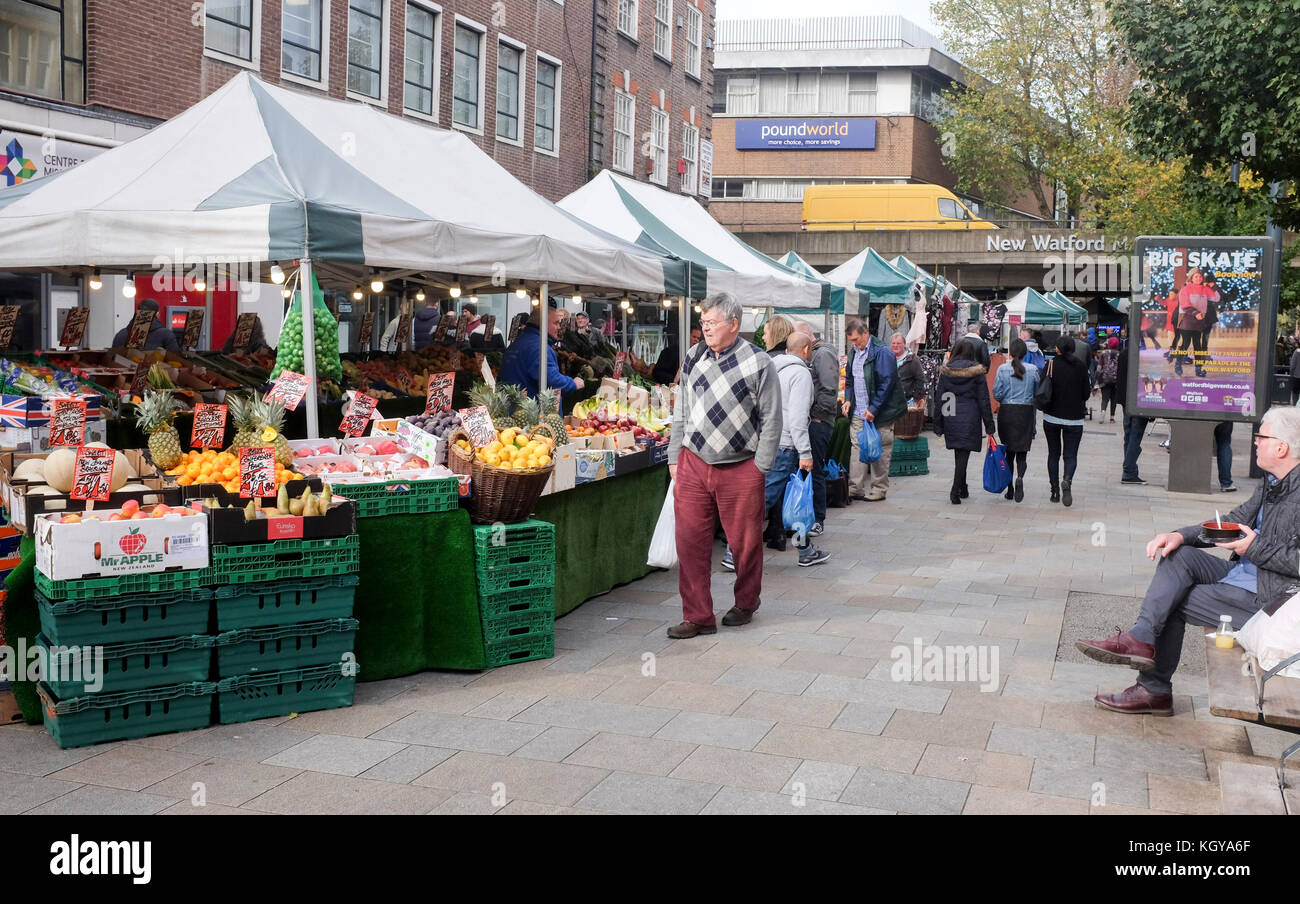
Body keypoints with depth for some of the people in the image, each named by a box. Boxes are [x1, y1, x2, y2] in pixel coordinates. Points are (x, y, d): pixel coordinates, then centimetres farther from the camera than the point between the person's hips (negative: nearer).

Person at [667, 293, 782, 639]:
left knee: (745, 541, 8)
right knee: (690, 539, 0)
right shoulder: (693, 359, 9)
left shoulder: (759, 363, -5)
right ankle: (698, 616, 8)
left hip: (740, 469, -3)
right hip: (693, 464, 4)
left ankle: (745, 604, 30)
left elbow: (771, 420, -3)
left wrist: (760, 467, -6)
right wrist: (674, 457, 12)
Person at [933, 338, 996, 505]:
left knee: (959, 454, 17)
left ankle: (962, 489, 26)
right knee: (963, 454, -2)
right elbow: (983, 400, -2)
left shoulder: (945, 371, 2)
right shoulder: (977, 371, -3)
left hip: (951, 418, 3)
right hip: (970, 418, -3)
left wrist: (938, 425, 8)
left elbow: (940, 399, 3)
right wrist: (989, 426, 3)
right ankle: (955, 490, -11)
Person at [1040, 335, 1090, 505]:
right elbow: (1085, 395, 1)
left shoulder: (1051, 364, -6)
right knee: (1071, 455, 4)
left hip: (1051, 416, 0)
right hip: (1074, 418, 0)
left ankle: (1055, 491, 11)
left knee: (1053, 454, 13)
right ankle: (1067, 480, -24)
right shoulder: (1081, 367, -4)